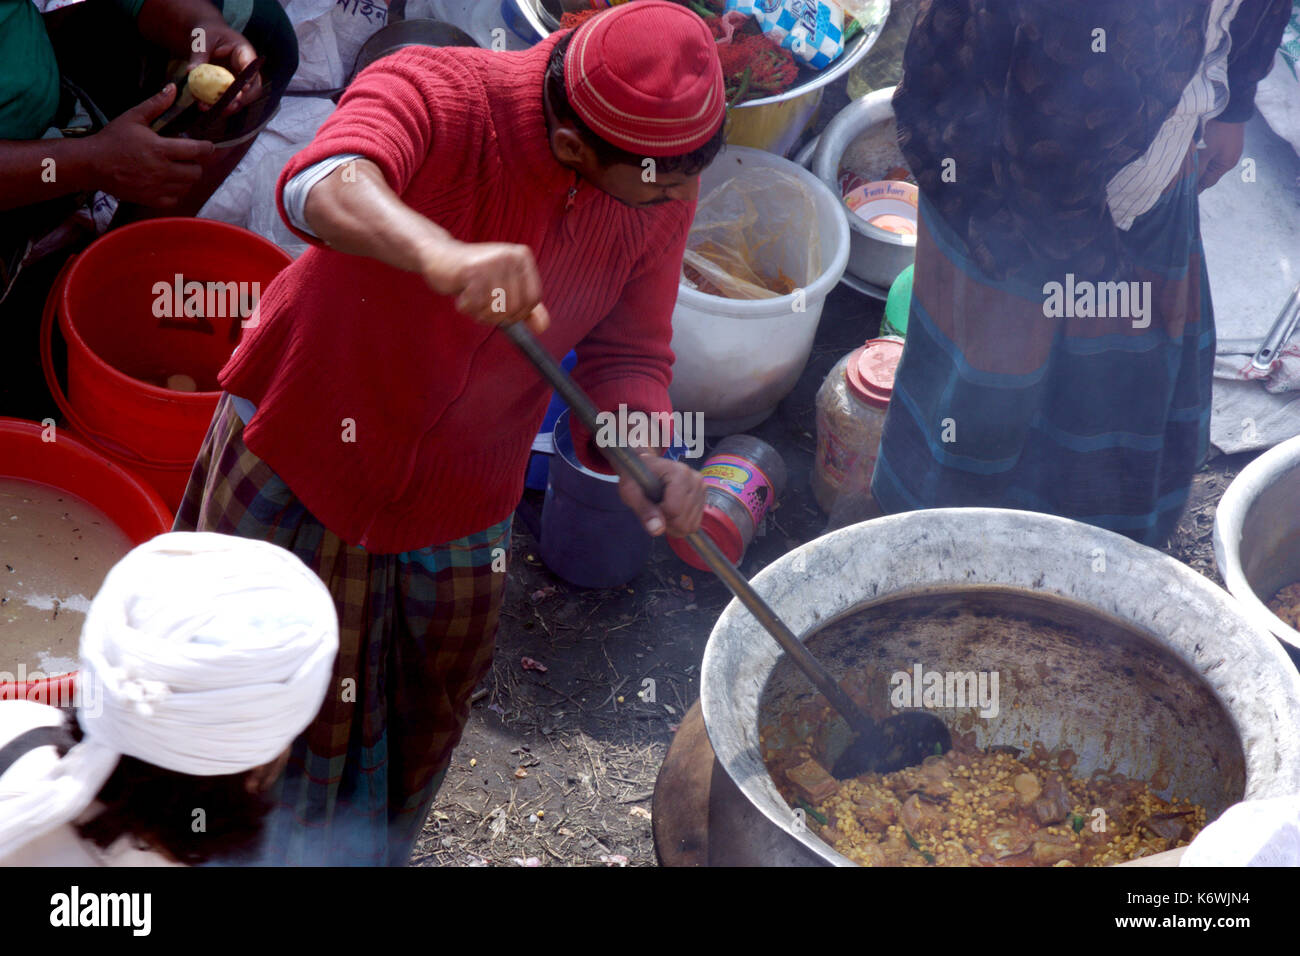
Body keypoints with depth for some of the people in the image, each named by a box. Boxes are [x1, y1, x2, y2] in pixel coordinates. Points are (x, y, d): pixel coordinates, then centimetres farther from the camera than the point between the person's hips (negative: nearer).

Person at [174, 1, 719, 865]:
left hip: (458, 504, 4)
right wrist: (441, 254, -70)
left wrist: (639, 450, -26)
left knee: (418, 727, 22)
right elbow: (324, 185, -50)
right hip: (302, 451, -3)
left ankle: (364, 852, 53)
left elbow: (628, 350, -5)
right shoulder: (437, 95, -29)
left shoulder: (665, 192, -14)